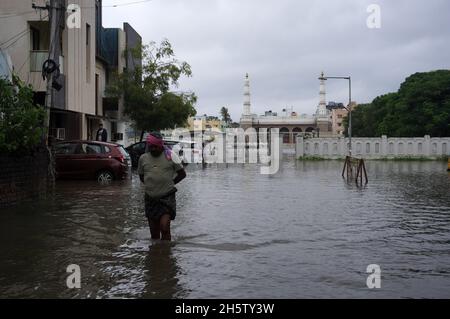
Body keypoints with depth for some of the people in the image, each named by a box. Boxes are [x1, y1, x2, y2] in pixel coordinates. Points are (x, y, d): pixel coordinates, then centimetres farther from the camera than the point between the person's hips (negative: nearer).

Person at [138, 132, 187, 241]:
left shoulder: (170, 155, -2)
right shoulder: (143, 158, 7)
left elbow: (182, 174, 5)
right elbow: (141, 176, 20)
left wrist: (170, 183, 0)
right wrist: (151, 185, 8)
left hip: (167, 197, -4)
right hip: (150, 198, 4)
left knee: (164, 227, -16)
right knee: (154, 232, 8)